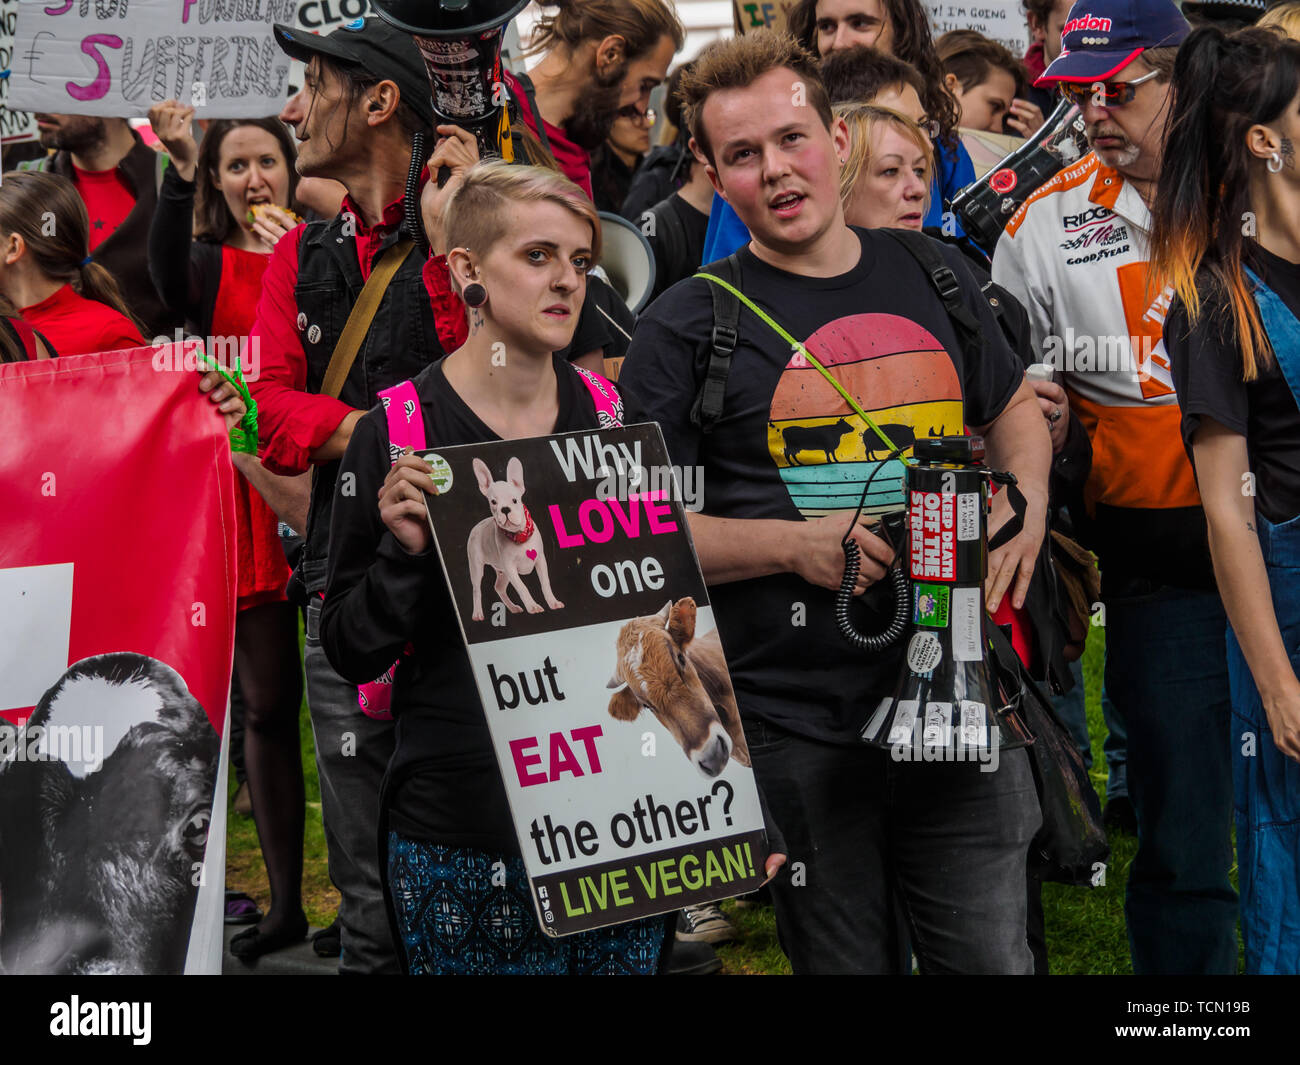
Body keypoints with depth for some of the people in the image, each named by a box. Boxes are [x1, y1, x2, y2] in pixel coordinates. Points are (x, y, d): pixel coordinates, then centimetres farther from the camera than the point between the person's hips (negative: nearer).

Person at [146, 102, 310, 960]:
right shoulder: (213, 267, 8)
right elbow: (168, 273, -17)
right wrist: (180, 169, -30)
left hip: (321, 484, -1)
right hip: (249, 493, 1)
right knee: (267, 702, 4)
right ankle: (286, 903, 13)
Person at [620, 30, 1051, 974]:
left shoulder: (937, 278, 8)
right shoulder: (689, 324, -4)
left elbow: (1014, 408, 25)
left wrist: (1026, 509, 4)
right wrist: (796, 544, -17)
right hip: (795, 732, -3)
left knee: (994, 957, 9)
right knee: (847, 960, 9)